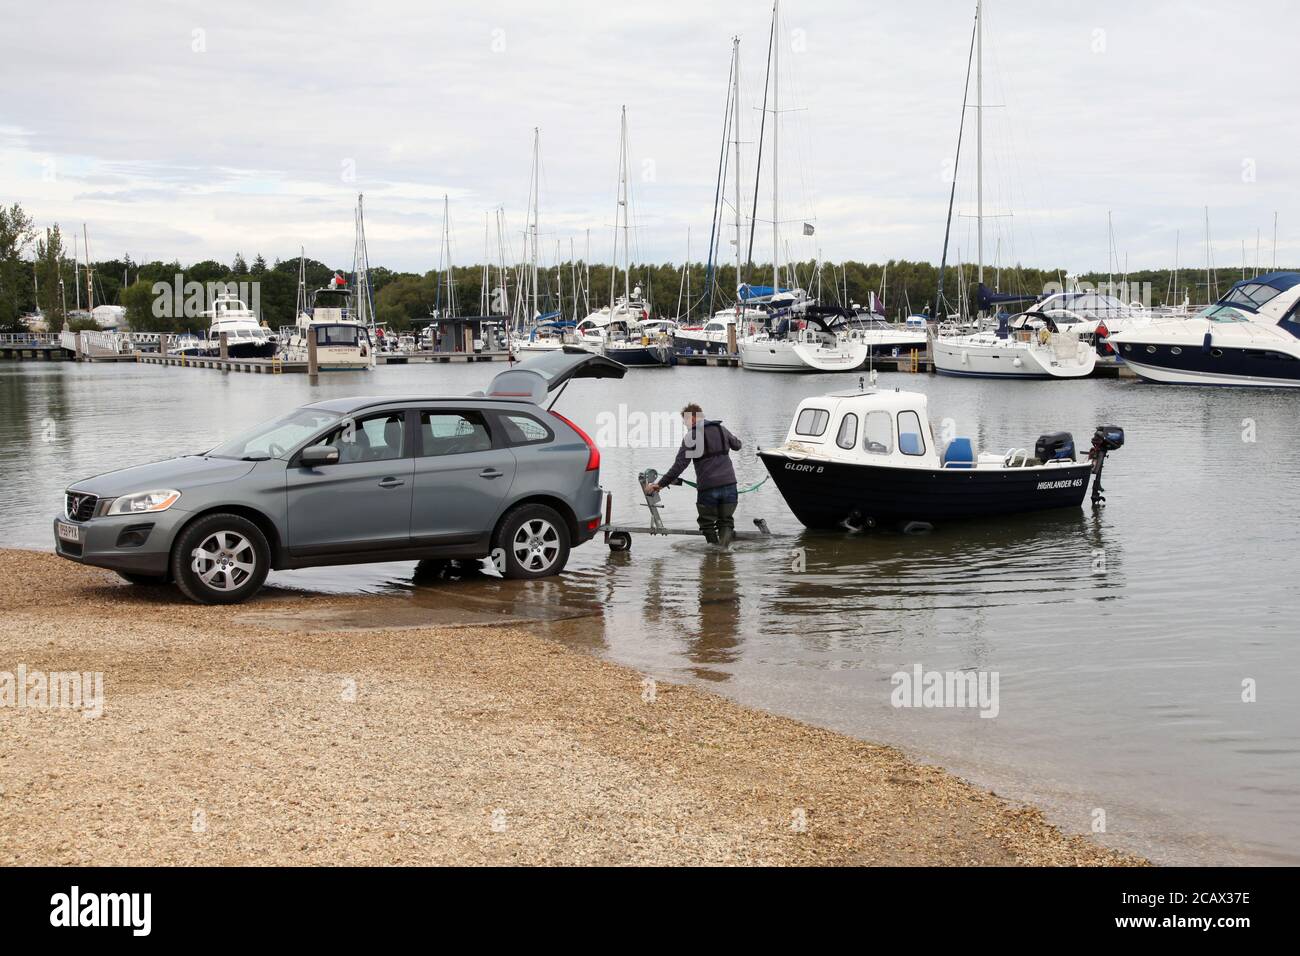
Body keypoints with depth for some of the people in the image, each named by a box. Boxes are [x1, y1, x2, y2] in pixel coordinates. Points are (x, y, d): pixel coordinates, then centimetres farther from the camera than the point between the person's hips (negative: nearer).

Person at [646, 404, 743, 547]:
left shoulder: (691, 436, -5)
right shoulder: (721, 428, 11)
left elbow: (679, 465, -11)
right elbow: (737, 445, 30)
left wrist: (660, 484, -6)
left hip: (707, 488, -4)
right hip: (729, 484, 4)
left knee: (707, 524, 14)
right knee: (726, 521, 11)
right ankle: (723, 545, -13)